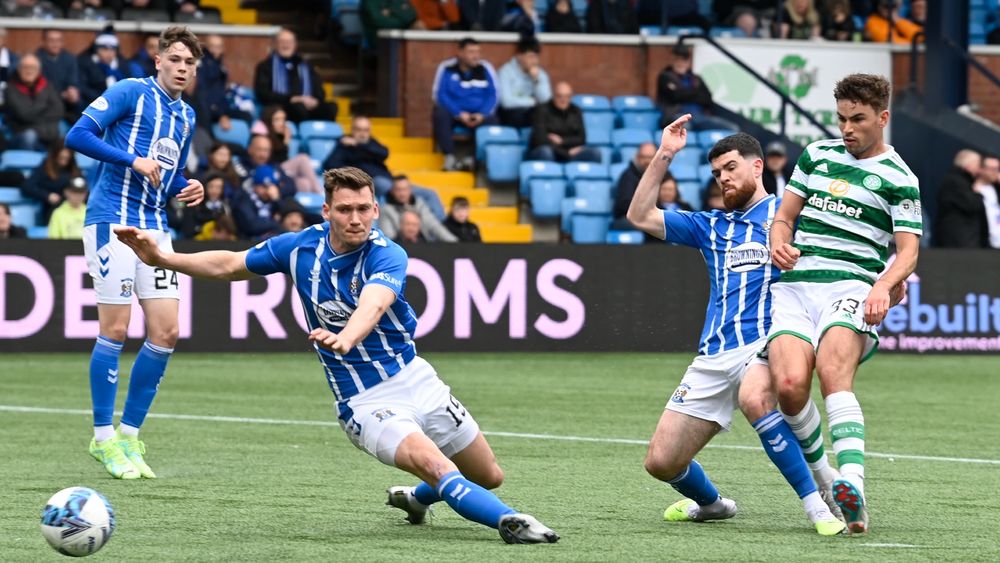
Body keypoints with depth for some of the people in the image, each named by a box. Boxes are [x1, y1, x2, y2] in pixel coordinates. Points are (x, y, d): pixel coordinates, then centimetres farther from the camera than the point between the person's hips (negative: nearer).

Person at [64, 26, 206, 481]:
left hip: (154, 227, 7)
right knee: (115, 329, -7)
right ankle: (103, 437, 4)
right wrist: (134, 161, -20)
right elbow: (77, 136, -14)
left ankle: (129, 434, 12)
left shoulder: (186, 116, 17)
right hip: (112, 219, -7)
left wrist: (188, 188, 7)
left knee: (166, 331, 1)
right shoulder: (130, 93, -6)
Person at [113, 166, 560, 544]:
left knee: (489, 477, 12)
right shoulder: (301, 248, -5)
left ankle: (416, 498, 40)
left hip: (414, 378, 1)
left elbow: (372, 306, -40)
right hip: (364, 403, -1)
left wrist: (344, 340, -61)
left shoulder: (387, 255, -17)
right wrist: (161, 258, 1)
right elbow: (229, 265, 9)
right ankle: (508, 522, -33)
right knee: (438, 467, -29)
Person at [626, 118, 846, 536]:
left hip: (765, 343, -5)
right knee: (661, 461, 0)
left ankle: (817, 506, -34)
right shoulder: (710, 227, 22)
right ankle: (709, 504, 33)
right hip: (714, 356, 5)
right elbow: (640, 216, 17)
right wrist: (663, 156, 10)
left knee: (754, 398, -41)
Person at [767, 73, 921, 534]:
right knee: (790, 383, -21)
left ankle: (853, 487, -44)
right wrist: (778, 246, -1)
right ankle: (822, 477, 0)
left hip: (852, 287, -4)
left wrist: (884, 286, -22)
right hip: (794, 286, 4)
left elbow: (908, 250, -1)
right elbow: (784, 215, 22)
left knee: (833, 371, -31)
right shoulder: (816, 155, 18)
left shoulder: (898, 178, 5)